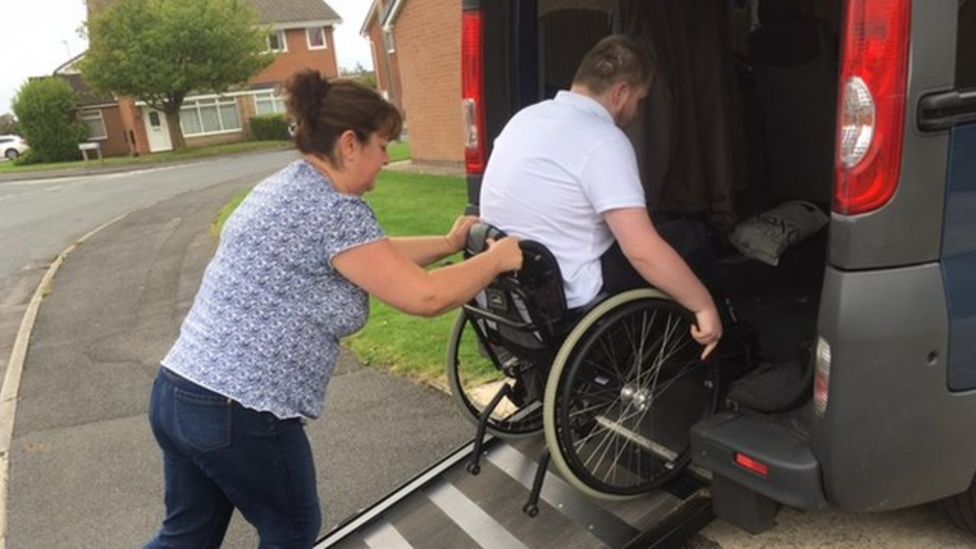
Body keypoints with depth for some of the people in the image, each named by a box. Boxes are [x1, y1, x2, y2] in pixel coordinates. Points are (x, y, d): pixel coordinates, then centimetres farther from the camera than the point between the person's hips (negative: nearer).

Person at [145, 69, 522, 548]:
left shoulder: (286, 186, 12)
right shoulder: (334, 208, -18)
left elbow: (375, 255, 19)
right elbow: (424, 296, -18)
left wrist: (449, 244, 24)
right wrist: (496, 259, -3)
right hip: (237, 415, -9)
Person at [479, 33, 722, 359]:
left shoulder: (527, 116, 5)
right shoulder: (603, 140, -20)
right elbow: (643, 252, -26)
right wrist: (705, 306, -14)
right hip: (563, 303, -8)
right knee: (691, 238, 5)